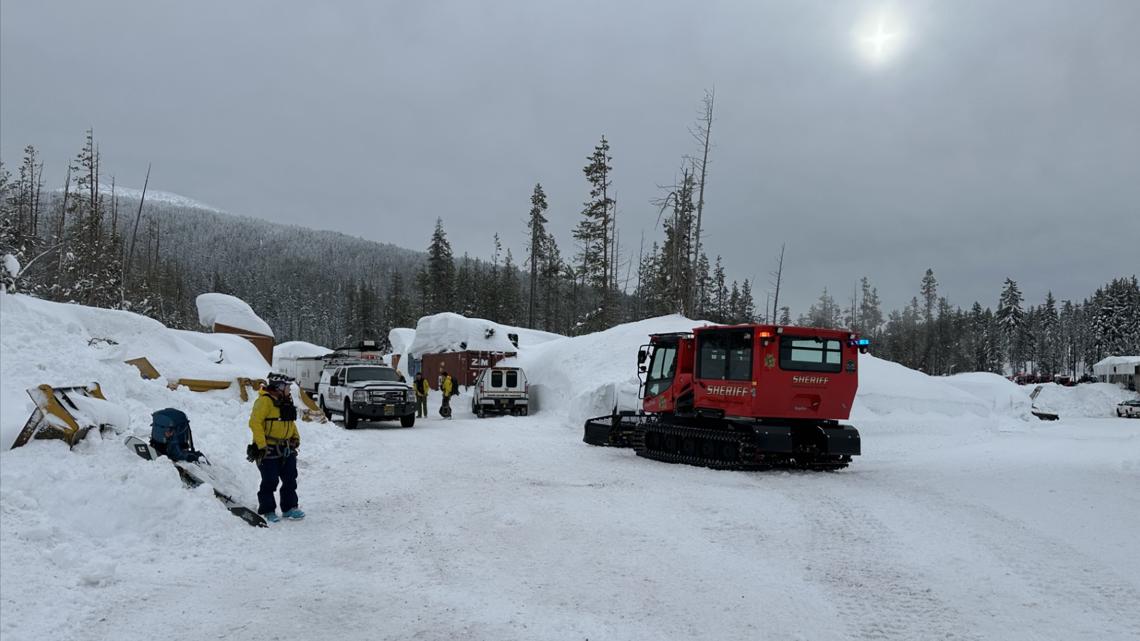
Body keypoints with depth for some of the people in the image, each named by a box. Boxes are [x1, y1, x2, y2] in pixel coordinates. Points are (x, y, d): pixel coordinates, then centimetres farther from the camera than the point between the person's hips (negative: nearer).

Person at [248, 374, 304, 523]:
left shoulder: (286, 401, 12)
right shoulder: (265, 400, -16)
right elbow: (254, 422, -22)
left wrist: (295, 437, 12)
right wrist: (261, 445, -23)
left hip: (286, 449, 8)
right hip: (268, 450, -8)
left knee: (290, 479, 10)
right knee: (270, 481, -1)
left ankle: (289, 508, 20)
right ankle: (268, 511, 12)